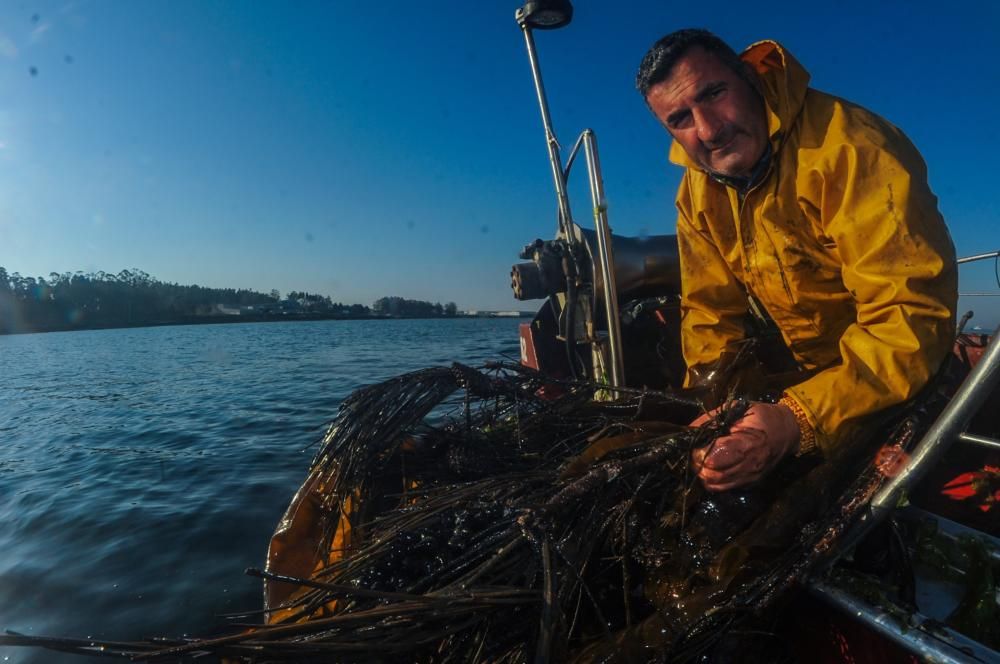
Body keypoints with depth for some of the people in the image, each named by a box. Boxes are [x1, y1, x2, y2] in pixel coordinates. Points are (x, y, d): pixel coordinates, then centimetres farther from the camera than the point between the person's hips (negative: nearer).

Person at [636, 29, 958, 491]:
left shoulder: (849, 148, -26)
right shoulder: (698, 193, -4)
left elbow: (913, 314, -31)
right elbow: (710, 311, -1)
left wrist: (801, 420, -42)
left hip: (909, 392, -4)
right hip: (809, 383, 5)